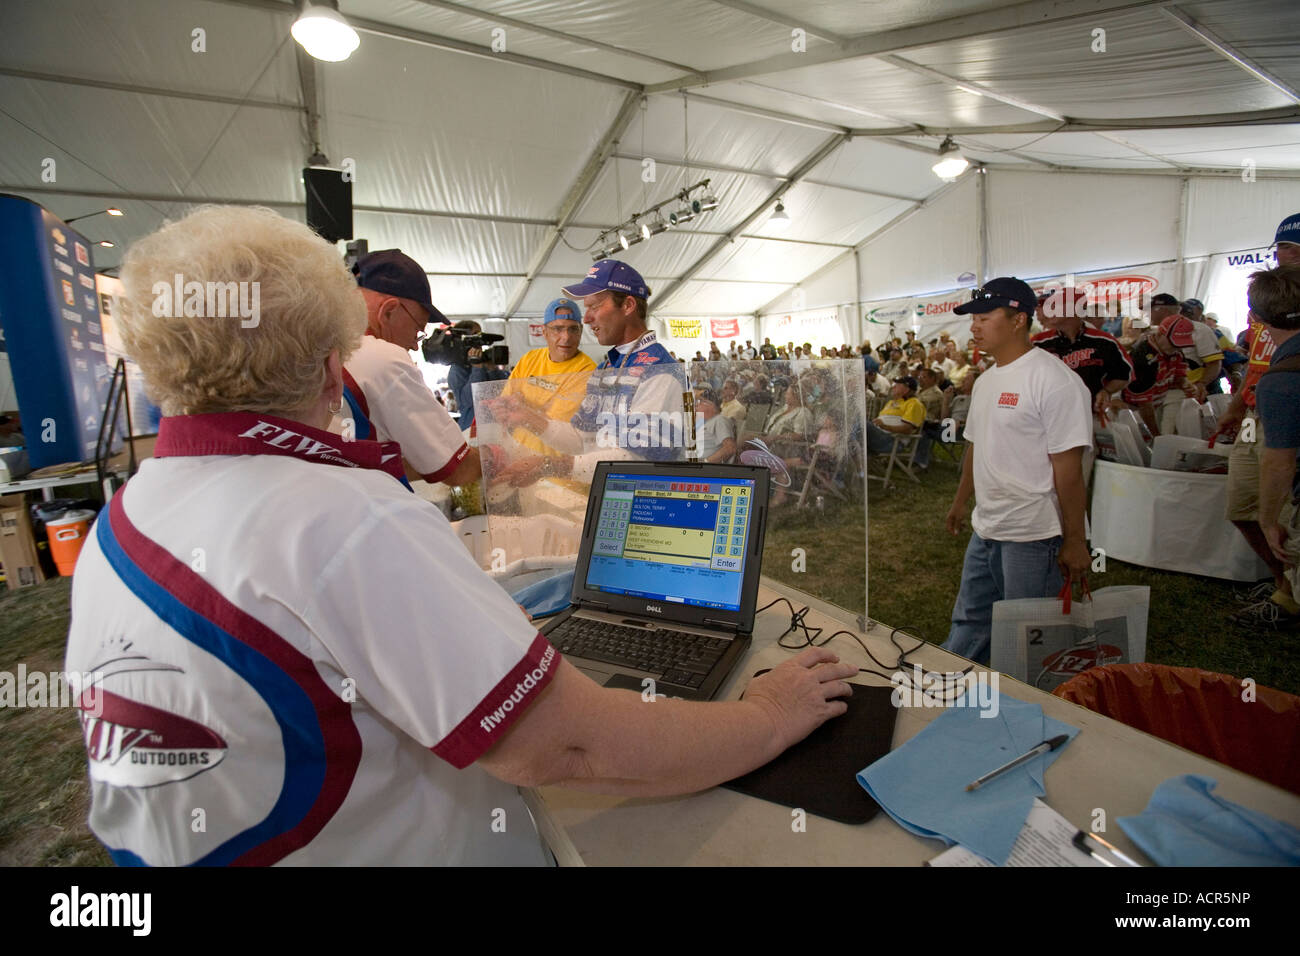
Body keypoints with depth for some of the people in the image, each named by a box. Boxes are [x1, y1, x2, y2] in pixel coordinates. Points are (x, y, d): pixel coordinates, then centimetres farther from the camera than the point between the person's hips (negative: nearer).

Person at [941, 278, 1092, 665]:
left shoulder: (1054, 380, -15)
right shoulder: (985, 381, 11)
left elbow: (1068, 467, -17)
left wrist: (1074, 541, -15)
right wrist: (960, 502, 24)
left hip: (1033, 535, -8)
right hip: (984, 530, 8)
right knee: (968, 625, 19)